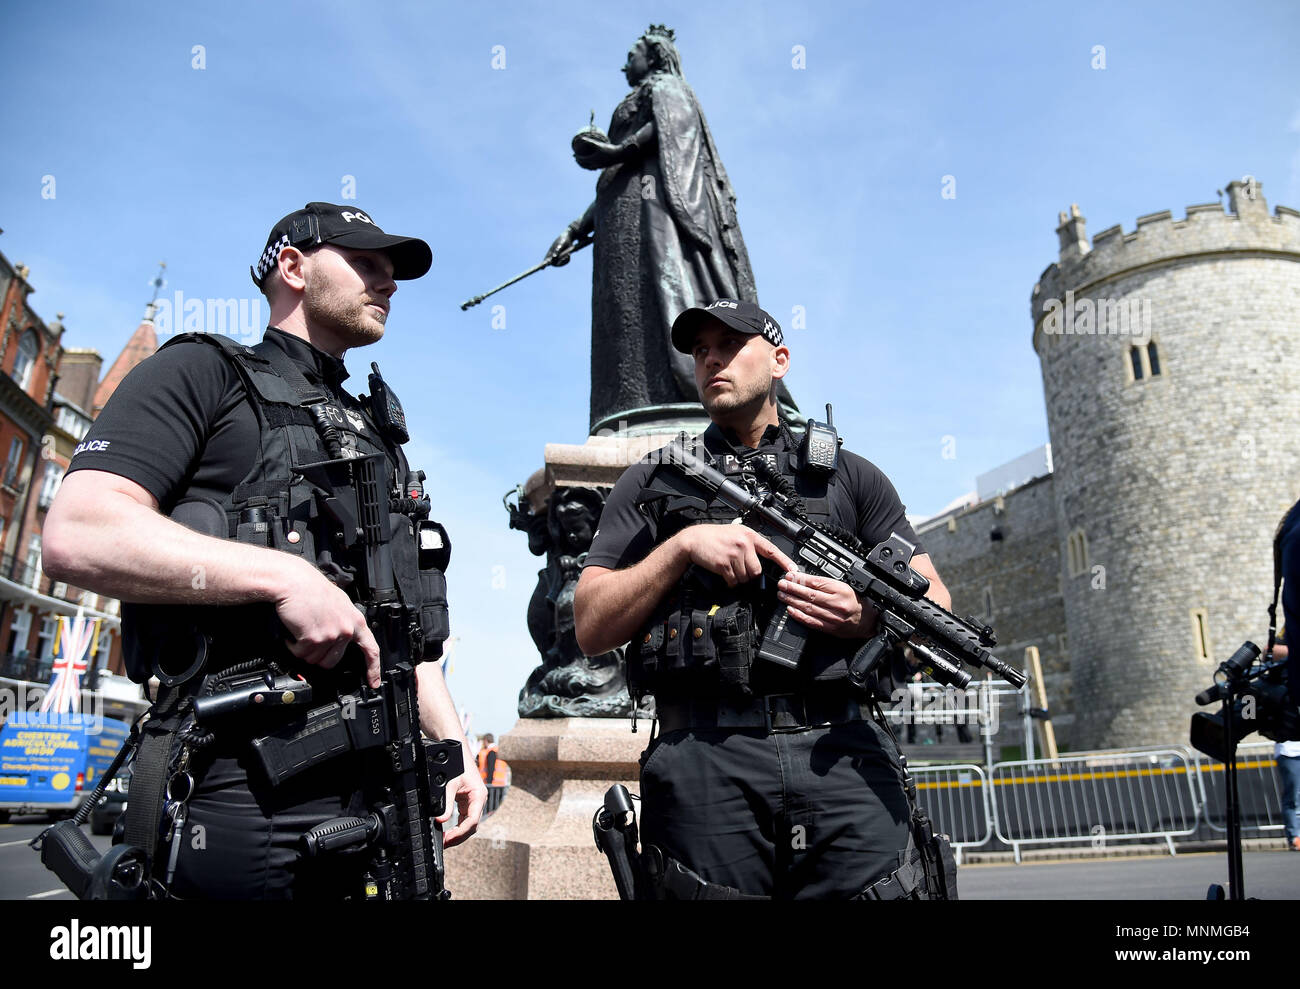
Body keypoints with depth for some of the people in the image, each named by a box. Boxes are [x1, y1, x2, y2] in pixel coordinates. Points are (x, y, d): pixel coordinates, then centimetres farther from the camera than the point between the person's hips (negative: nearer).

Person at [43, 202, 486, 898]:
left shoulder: (378, 437, 23)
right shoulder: (202, 372, 4)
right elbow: (77, 535, -13)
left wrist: (456, 748, 11)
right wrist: (282, 574, -19)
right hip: (239, 789, -6)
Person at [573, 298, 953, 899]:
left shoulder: (848, 475, 19)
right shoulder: (653, 480, 15)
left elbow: (935, 602, 15)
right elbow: (592, 628, 6)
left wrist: (867, 616, -7)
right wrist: (683, 545, -6)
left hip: (844, 757, 1)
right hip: (704, 759, 0)